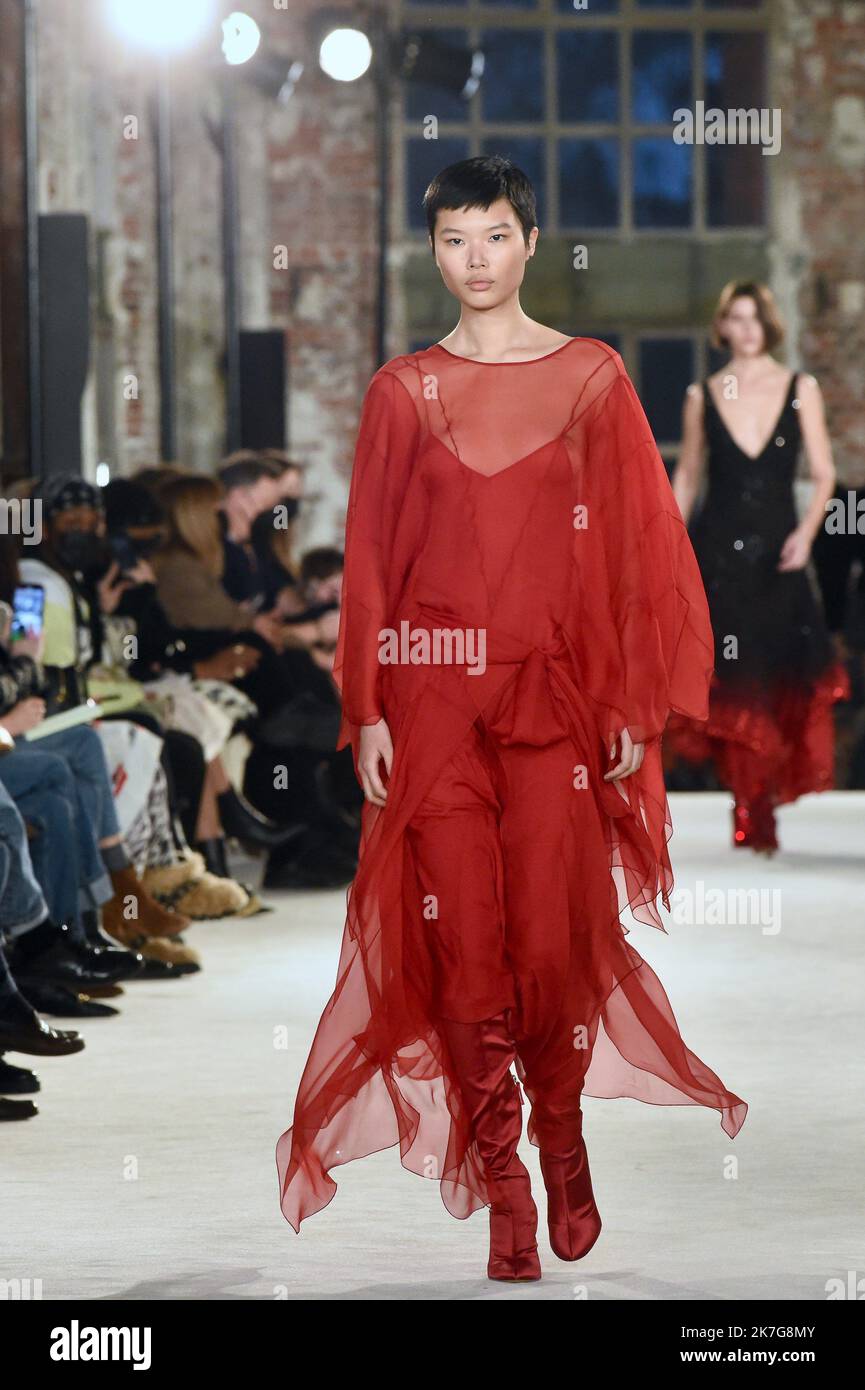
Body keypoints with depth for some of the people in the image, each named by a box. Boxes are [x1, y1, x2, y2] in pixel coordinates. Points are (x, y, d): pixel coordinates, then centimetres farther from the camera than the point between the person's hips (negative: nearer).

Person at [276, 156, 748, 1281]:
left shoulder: (592, 378, 5)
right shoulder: (403, 392, 7)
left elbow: (635, 547, 4)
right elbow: (370, 559, 7)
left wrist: (633, 708, -1)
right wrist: (366, 712, 0)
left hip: (555, 694, -1)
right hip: (432, 693, 1)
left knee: (554, 945, -4)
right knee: (463, 946, -3)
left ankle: (565, 1147, 21)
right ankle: (504, 1193, 5)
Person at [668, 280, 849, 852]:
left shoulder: (801, 390, 4)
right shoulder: (703, 396, 6)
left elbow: (824, 473, 2)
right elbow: (687, 475, 12)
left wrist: (807, 531, -14)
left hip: (778, 556, 0)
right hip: (718, 552, 0)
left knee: (780, 684, 0)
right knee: (731, 685, -6)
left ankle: (758, 812, 13)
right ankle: (752, 810, -1)